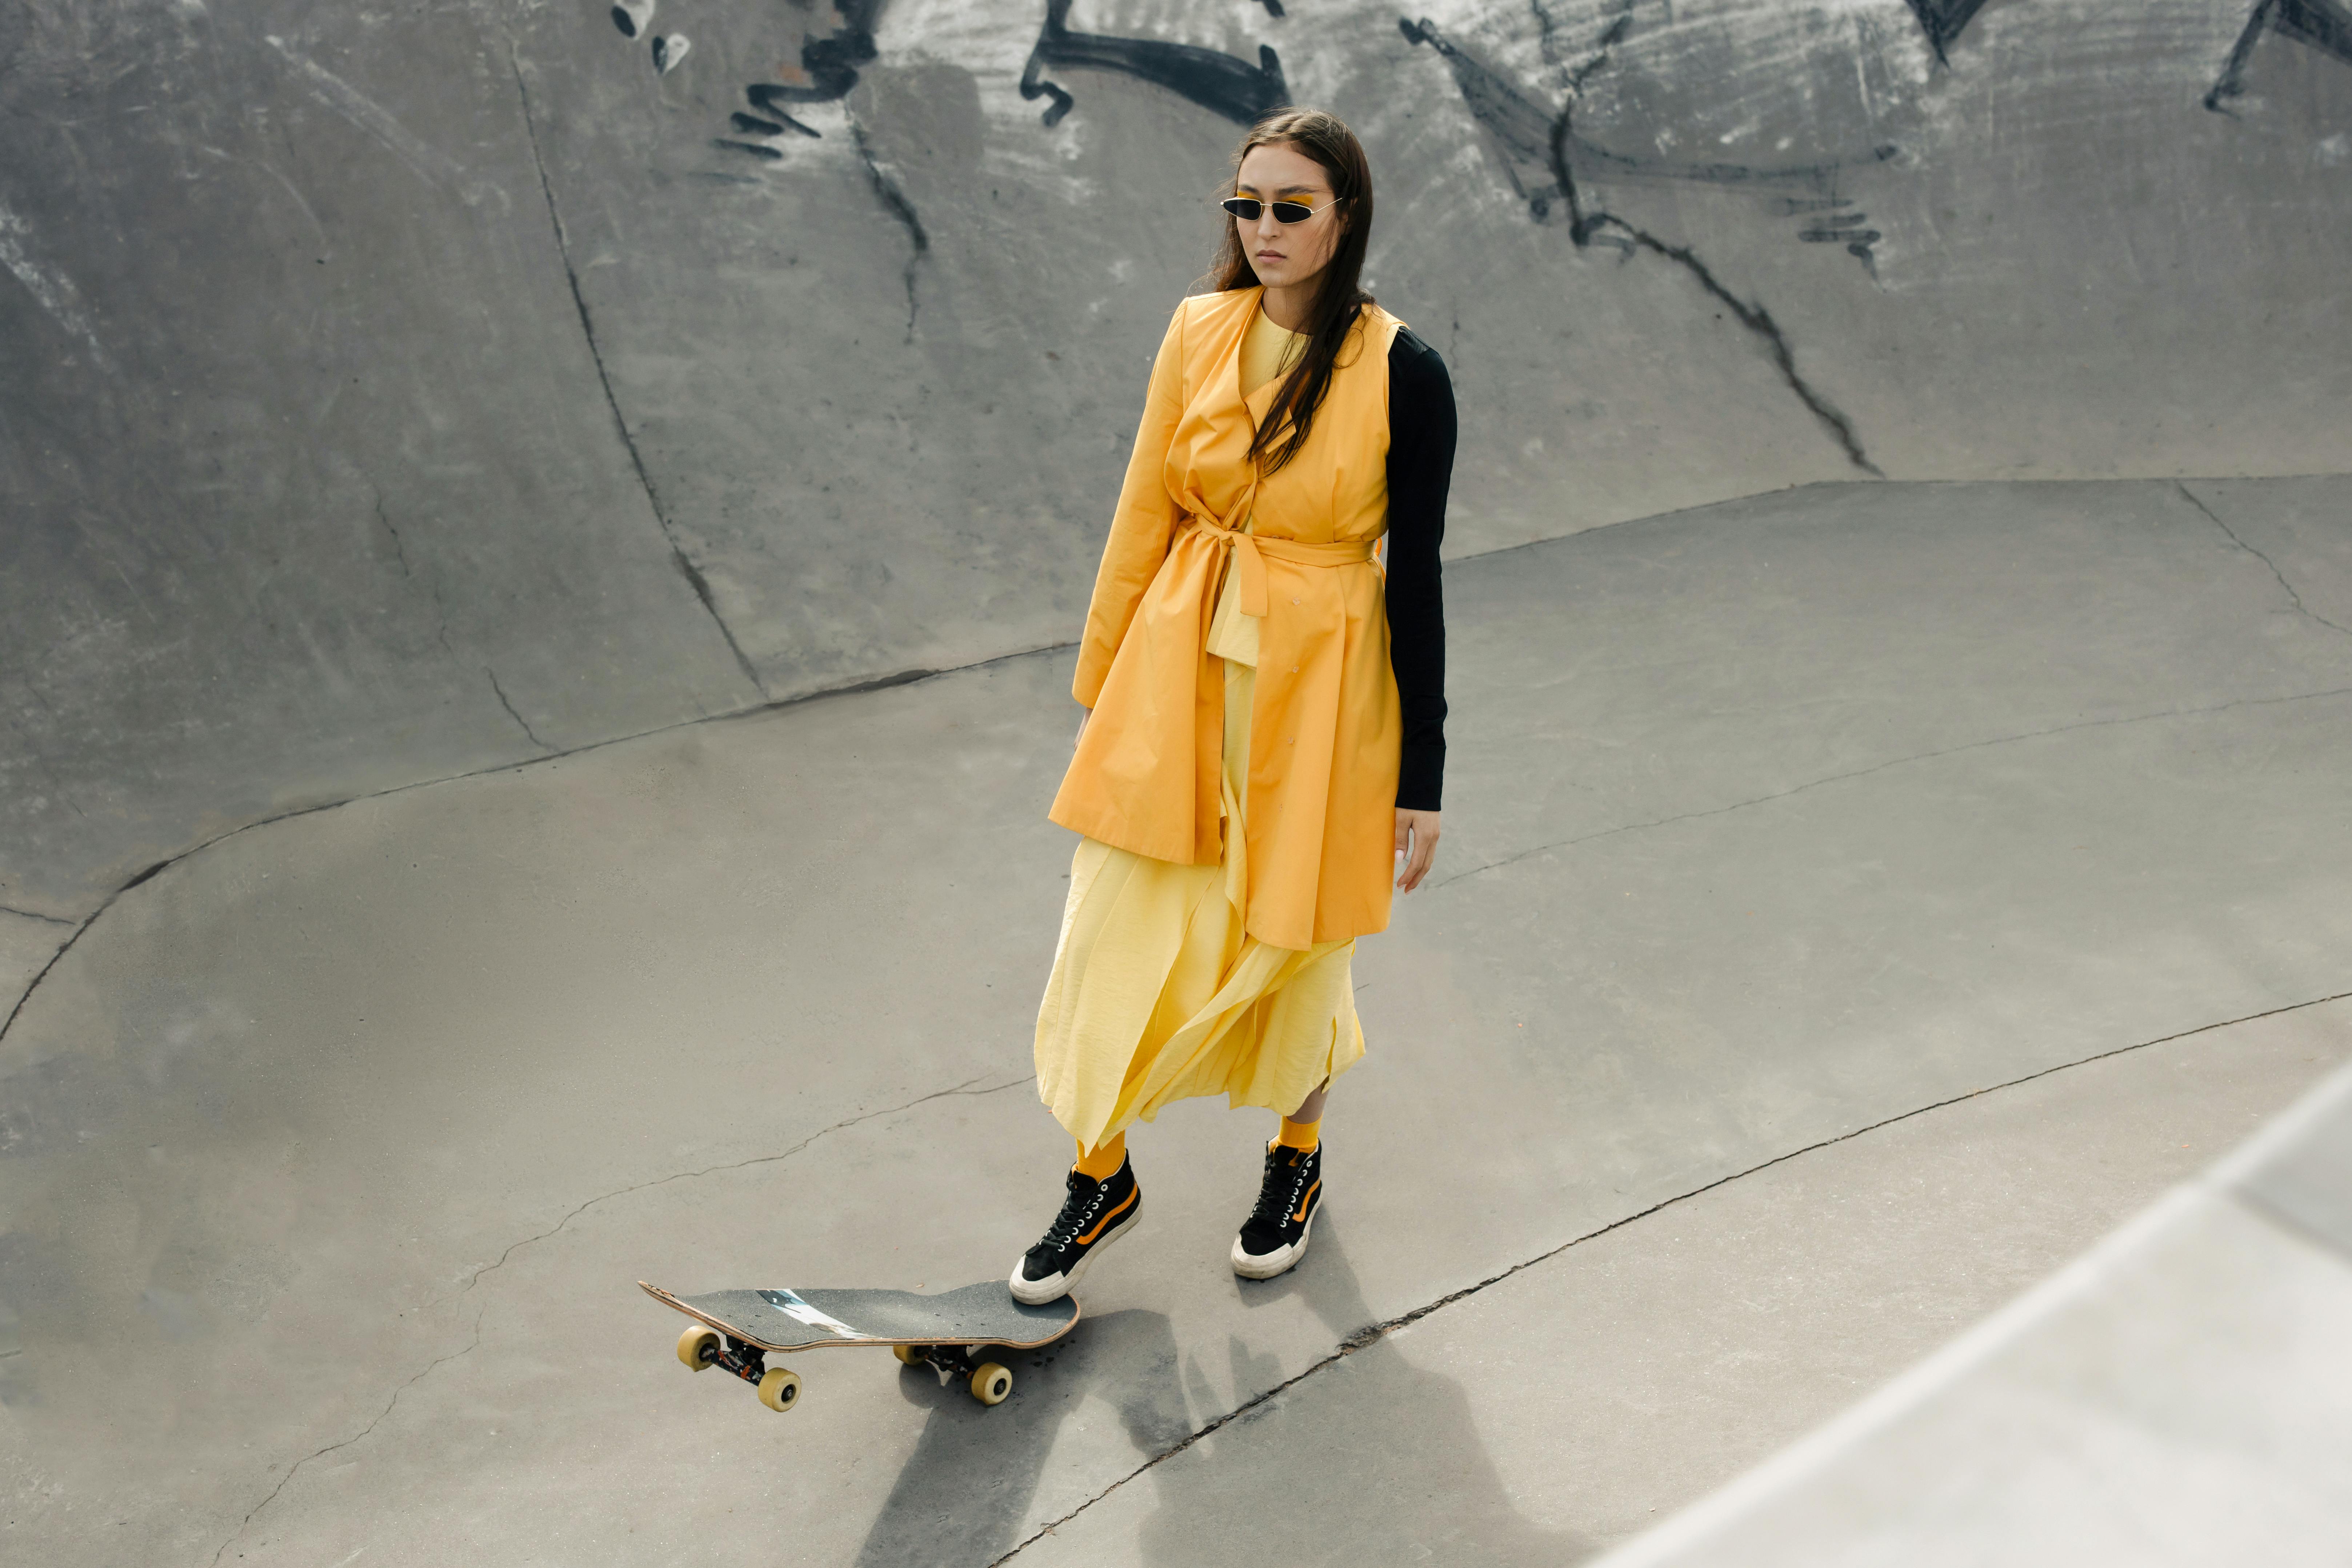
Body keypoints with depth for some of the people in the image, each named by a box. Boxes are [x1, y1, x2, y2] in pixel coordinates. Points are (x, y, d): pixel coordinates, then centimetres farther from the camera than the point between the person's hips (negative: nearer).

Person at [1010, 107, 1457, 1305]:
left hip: (1318, 683, -3)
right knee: (1117, 924, 5)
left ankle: (1296, 1159, 40)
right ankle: (1101, 1177, 26)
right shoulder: (1199, 330, 0)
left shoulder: (1402, 375, -12)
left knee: (1292, 935, 12)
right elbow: (1143, 516, 7)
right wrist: (1099, 684, 11)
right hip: (1179, 664, 4)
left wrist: (1421, 780, -7)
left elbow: (1416, 578, -8)